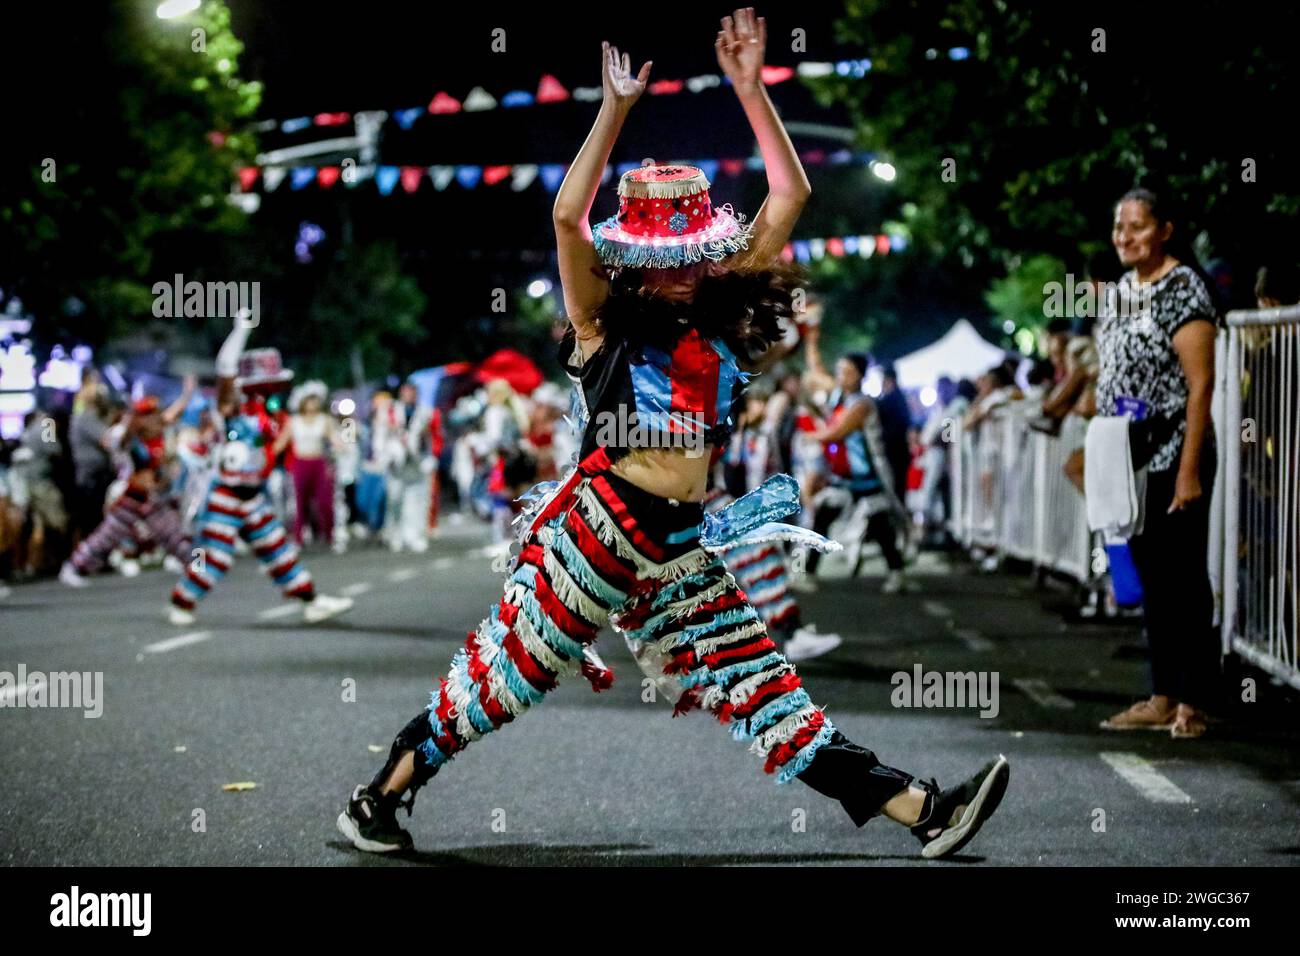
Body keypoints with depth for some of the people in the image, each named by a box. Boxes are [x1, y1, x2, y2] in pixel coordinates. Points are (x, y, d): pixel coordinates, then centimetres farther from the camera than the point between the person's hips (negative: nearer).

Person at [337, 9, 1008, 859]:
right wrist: (617, 109, -17)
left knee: (764, 691, 5)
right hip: (599, 525, -5)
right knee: (501, 674, 1)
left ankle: (924, 811, -1)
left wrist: (752, 88, 4)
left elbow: (790, 195, 10)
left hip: (679, 548, 5)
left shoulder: (719, 323, 11)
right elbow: (568, 216, -17)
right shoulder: (605, 321, 1)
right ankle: (382, 795, 16)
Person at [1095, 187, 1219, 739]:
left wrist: (1189, 471, -20)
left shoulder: (1182, 290, -10)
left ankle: (1193, 702, 3)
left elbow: (1201, 385, -15)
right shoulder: (1119, 292, 13)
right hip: (1131, 460, 8)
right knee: (1151, 579, 11)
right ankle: (1163, 698, 17)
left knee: (1184, 579, -3)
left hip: (1173, 456, -8)